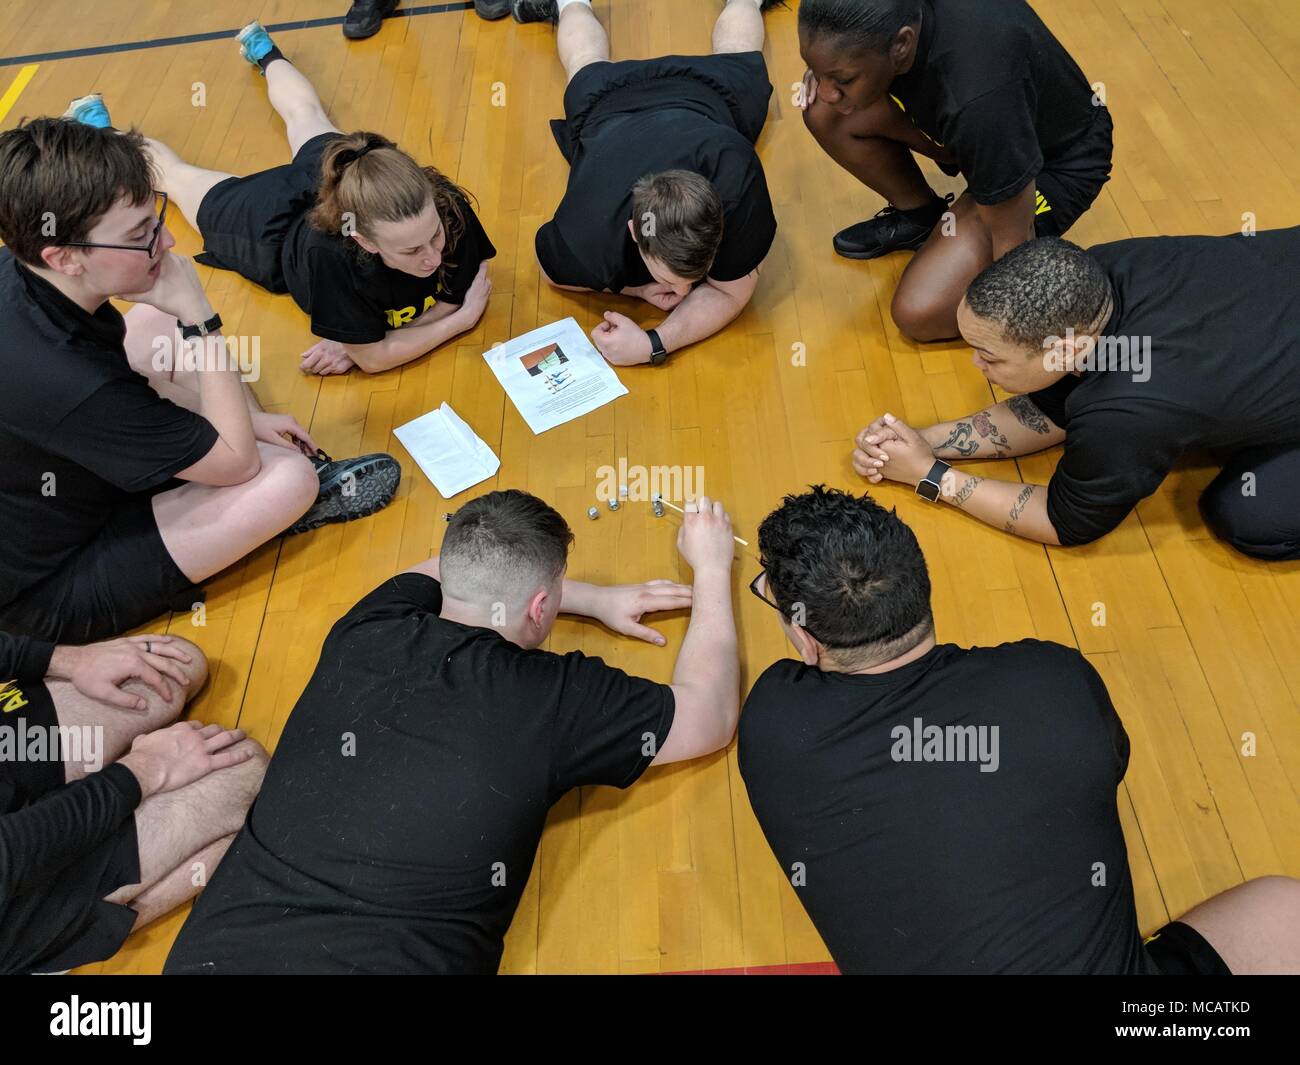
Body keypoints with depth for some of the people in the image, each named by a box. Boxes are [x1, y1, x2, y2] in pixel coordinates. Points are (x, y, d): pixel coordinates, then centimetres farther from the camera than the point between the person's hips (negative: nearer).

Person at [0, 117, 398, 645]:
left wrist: (246, 418, 0)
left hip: (43, 483, 8)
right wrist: (199, 316, -27)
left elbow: (130, 364, 6)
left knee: (155, 324, 8)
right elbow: (240, 463, -26)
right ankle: (292, 503, 13)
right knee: (289, 479, -23)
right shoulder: (68, 382, -38)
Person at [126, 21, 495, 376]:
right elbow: (372, 357, -40)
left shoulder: (446, 205, -42)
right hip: (277, 228, -3)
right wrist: (463, 318, -42)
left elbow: (464, 296, -27)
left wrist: (363, 333, -37)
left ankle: (264, 51, 63)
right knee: (178, 176, 28)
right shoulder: (331, 254, -50)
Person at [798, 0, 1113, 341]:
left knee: (921, 314, -24)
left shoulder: (978, 97, -42)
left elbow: (1013, 240, -30)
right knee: (823, 112, -16)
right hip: (965, 133, 6)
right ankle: (919, 214, 7)